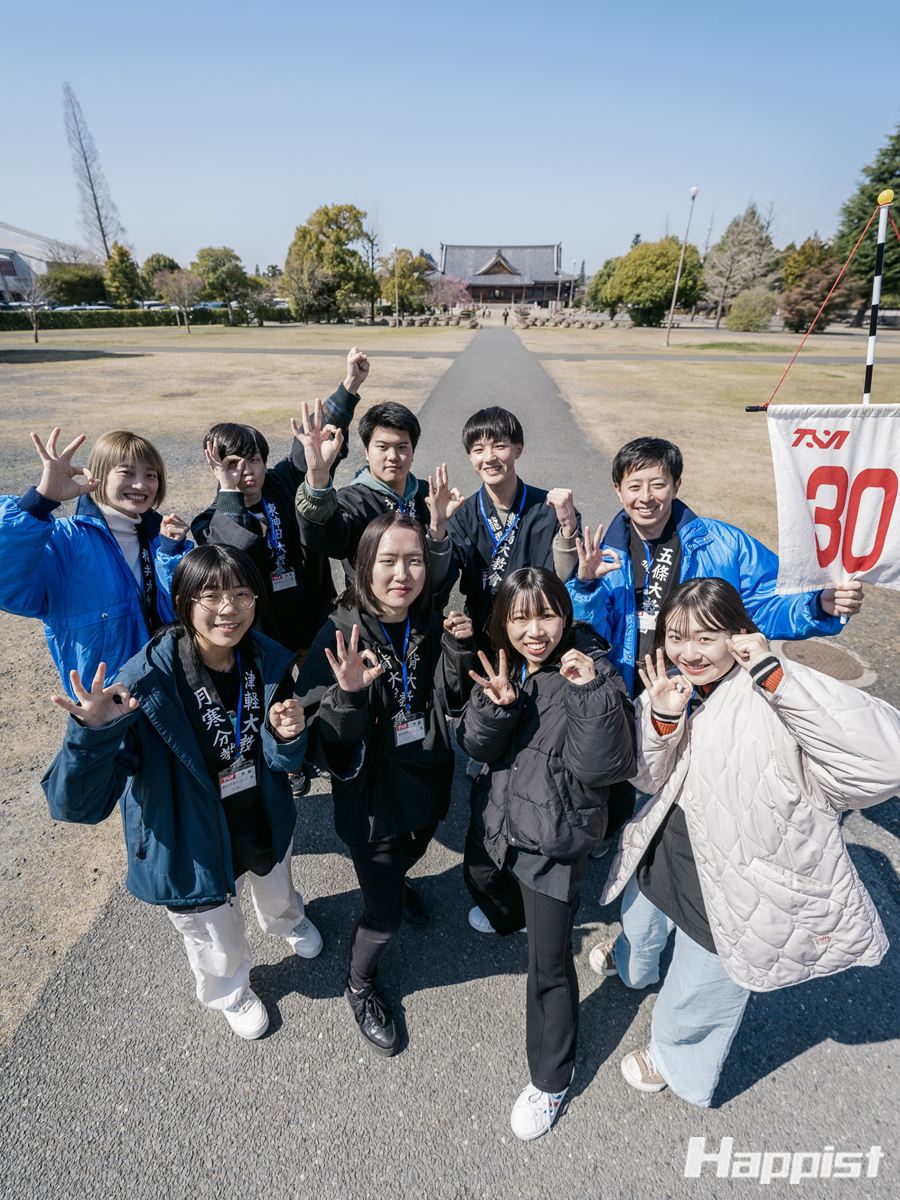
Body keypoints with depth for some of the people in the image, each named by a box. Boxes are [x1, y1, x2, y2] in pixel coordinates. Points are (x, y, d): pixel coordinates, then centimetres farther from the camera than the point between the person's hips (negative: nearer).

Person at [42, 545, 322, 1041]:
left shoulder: (268, 663, -17)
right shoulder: (146, 683, -32)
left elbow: (280, 762, -5)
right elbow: (77, 803, -33)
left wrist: (286, 737, -29)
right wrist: (92, 733, -52)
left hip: (266, 830, 4)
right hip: (195, 850, -3)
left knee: (278, 892, 36)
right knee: (218, 948, 26)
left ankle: (286, 920, 74)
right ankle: (229, 993, 63)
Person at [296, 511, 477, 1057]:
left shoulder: (431, 625, -11)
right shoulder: (342, 635, -25)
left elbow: (454, 702, -2)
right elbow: (328, 741, -23)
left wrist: (460, 648, -19)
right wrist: (349, 694, -44)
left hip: (428, 780, 5)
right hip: (372, 792, -5)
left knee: (408, 855, 32)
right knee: (386, 916, 8)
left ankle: (393, 882, 69)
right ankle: (360, 986, 41)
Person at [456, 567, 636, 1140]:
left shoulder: (594, 671, -21)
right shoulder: (503, 665, -5)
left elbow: (605, 766, -25)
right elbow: (477, 746, -9)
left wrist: (591, 691, -37)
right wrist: (497, 705, -29)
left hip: (555, 837, -6)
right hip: (497, 814, 6)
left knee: (549, 963, 2)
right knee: (481, 878, 33)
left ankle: (552, 1079, 30)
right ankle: (511, 915, 70)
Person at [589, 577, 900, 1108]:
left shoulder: (771, 704, -32)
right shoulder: (675, 688, -9)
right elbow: (652, 780, -5)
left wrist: (774, 673, -47)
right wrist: (661, 720, -24)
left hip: (730, 896, -6)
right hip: (663, 855, 7)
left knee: (692, 1001, 21)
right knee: (639, 920, 38)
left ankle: (678, 1064, 58)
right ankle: (632, 963, 76)